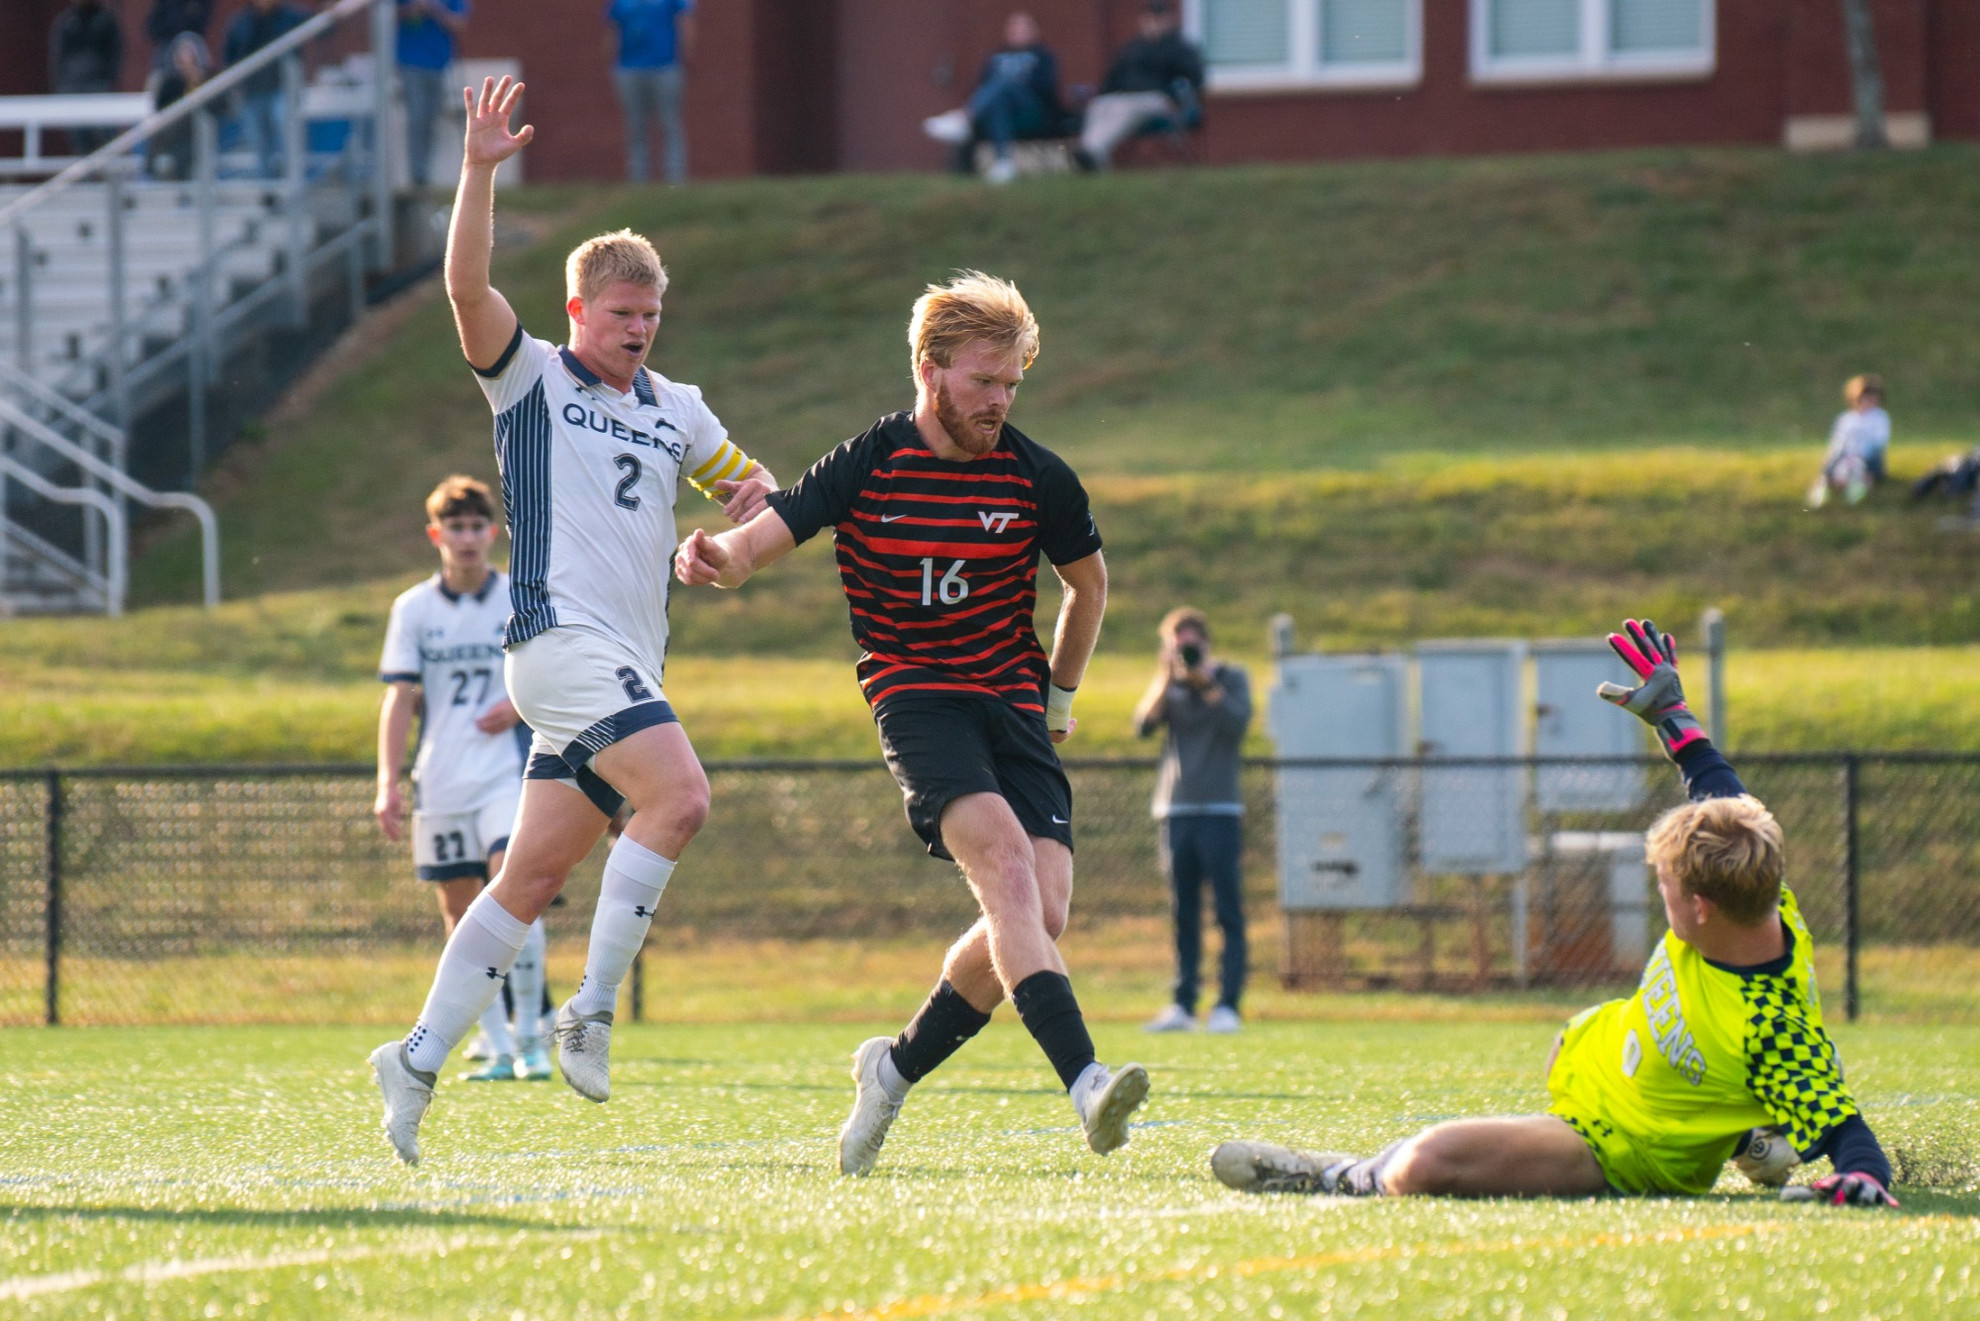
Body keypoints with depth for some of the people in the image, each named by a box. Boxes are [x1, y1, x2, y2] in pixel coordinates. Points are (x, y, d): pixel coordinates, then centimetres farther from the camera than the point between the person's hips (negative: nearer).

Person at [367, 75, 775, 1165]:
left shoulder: (675, 409, 18)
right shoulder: (529, 376, 0)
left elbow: (744, 486, 28)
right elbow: (467, 288, -15)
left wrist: (754, 497, 3)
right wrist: (479, 172, -26)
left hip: (630, 664, 7)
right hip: (562, 636, -7)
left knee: (534, 874, 4)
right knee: (679, 796, -25)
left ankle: (421, 1058, 10)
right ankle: (590, 1011, -18)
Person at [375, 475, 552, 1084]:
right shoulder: (413, 608, 5)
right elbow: (399, 698, 3)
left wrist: (523, 704, -12)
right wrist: (388, 783, -5)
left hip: (508, 775, -3)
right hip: (440, 782, 3)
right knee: (460, 912, 3)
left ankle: (529, 1036, -11)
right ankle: (498, 1047, 12)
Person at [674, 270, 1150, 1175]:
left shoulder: (1037, 477, 2)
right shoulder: (868, 464, -4)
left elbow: (1089, 583, 19)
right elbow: (765, 536, -8)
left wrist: (1060, 695, 23)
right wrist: (719, 556, -31)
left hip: (1012, 704, 4)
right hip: (914, 695, -4)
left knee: (1042, 912, -11)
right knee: (1005, 862, -28)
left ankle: (898, 1067, 13)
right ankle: (1084, 1082, -41)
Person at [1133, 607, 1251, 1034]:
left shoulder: (1231, 678, 6)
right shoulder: (1170, 685, 13)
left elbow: (1238, 721, -11)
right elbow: (1143, 725, -1)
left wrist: (1206, 683, -16)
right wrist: (1165, 680, -11)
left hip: (1219, 810, -3)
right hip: (1176, 810, 3)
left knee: (1227, 911, -7)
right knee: (1182, 914, 4)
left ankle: (1227, 1006, -10)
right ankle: (1182, 1005, 5)